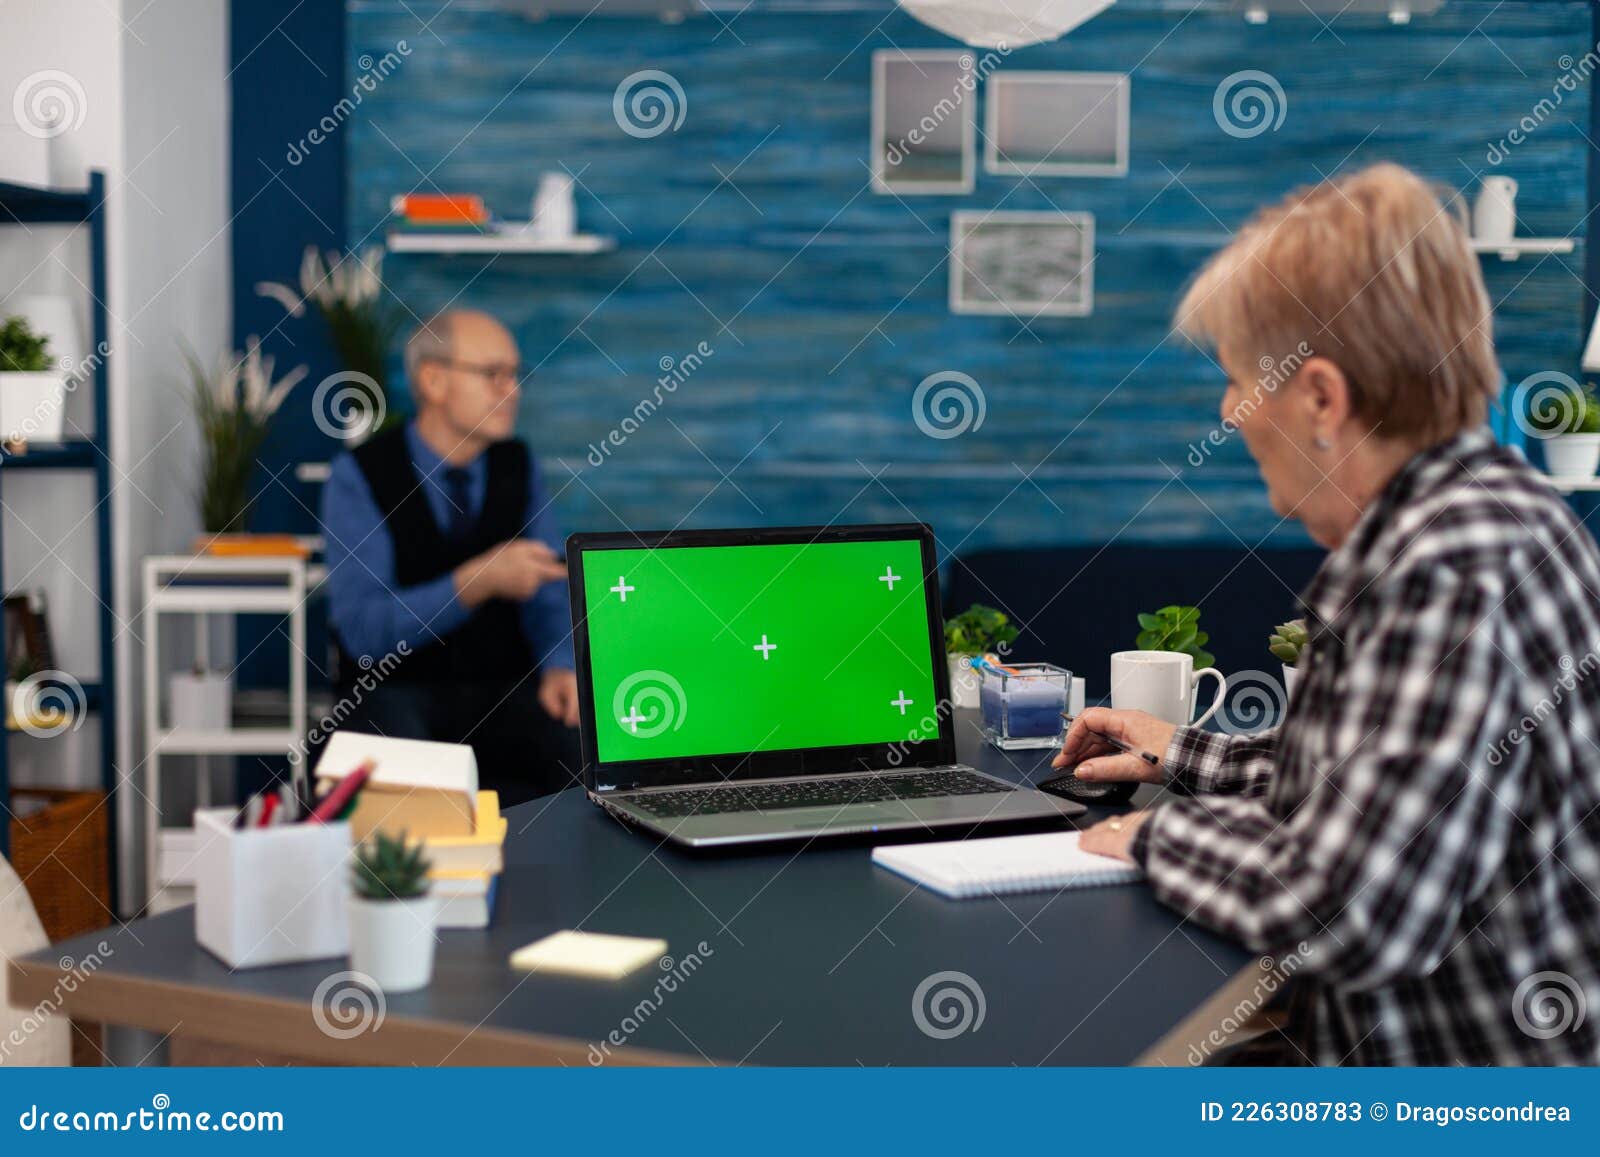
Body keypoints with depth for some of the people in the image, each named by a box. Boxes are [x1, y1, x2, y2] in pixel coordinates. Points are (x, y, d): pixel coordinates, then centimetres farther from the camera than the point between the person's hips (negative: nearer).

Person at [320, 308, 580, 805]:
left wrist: (560, 667, -18)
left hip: (505, 691, 3)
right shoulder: (359, 476, -8)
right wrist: (479, 580, -30)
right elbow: (362, 629, -17)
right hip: (396, 694, -3)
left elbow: (550, 596, 5)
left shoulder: (519, 466, 5)